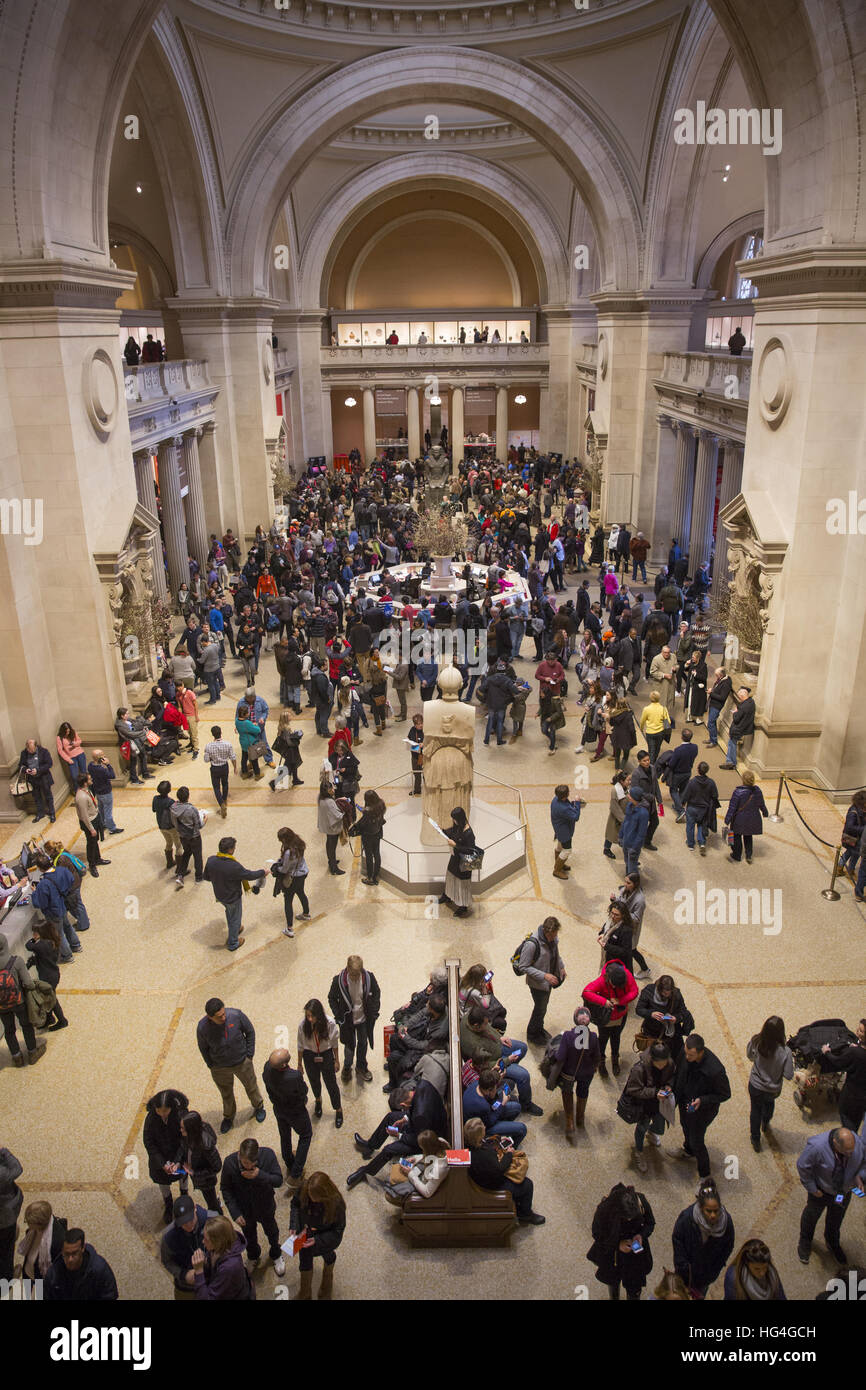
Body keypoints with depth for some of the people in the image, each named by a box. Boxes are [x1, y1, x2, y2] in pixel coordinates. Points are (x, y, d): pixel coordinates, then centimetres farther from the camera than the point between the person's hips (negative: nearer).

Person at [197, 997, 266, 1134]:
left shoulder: (236, 1015, -29)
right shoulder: (202, 1028, -29)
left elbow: (250, 1032, -10)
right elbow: (203, 1048, -7)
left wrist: (249, 1054, -6)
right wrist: (211, 1065, -2)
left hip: (242, 1062, 0)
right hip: (219, 1068, 0)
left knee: (251, 1086, 23)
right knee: (226, 1094, 24)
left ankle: (258, 1107, 53)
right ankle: (228, 1117, 53)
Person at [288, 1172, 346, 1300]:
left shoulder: (336, 1203, -40)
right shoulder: (303, 1188, -32)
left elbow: (337, 1231, -25)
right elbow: (295, 1205, -10)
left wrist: (317, 1241, -31)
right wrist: (294, 1227, -19)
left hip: (325, 1239, -1)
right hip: (304, 1235, 1)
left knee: (328, 1257, 32)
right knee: (305, 1263, 23)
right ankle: (305, 1294, 55)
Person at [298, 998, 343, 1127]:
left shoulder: (330, 1023, -28)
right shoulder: (303, 1025, -26)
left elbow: (334, 1043, -10)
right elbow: (300, 1046, -9)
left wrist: (336, 1061, 0)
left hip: (326, 1055, -1)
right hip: (310, 1056, 1)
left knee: (331, 1083, 9)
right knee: (314, 1081, 24)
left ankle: (338, 1110, 34)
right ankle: (318, 1100, 56)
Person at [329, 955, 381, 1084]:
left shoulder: (369, 977, -20)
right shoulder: (338, 980, -23)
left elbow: (376, 994, -2)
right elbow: (332, 998, -6)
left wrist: (374, 1012, -5)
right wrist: (338, 1016, -9)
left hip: (364, 1018, 2)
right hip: (347, 1020, -1)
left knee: (363, 1043, 18)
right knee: (349, 1044, 13)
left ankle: (361, 1067, 43)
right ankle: (347, 1068, 42)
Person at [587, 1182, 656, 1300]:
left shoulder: (641, 1202, -31)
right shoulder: (603, 1210, -36)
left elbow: (650, 1223, -9)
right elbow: (597, 1235, -18)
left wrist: (641, 1235, -27)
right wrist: (617, 1244, -29)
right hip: (611, 1254, -1)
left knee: (634, 1291, 21)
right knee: (613, 1281, 29)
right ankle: (614, 1297, 60)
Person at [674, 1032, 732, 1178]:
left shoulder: (715, 1070, -41)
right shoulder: (685, 1052, -25)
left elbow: (725, 1094, -23)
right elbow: (678, 1072, -2)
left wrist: (702, 1100, -32)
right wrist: (674, 1090, -1)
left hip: (702, 1109, -6)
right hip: (684, 1102, 6)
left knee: (696, 1142, 12)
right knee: (685, 1127, 32)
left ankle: (704, 1175, 40)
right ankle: (688, 1151, 64)